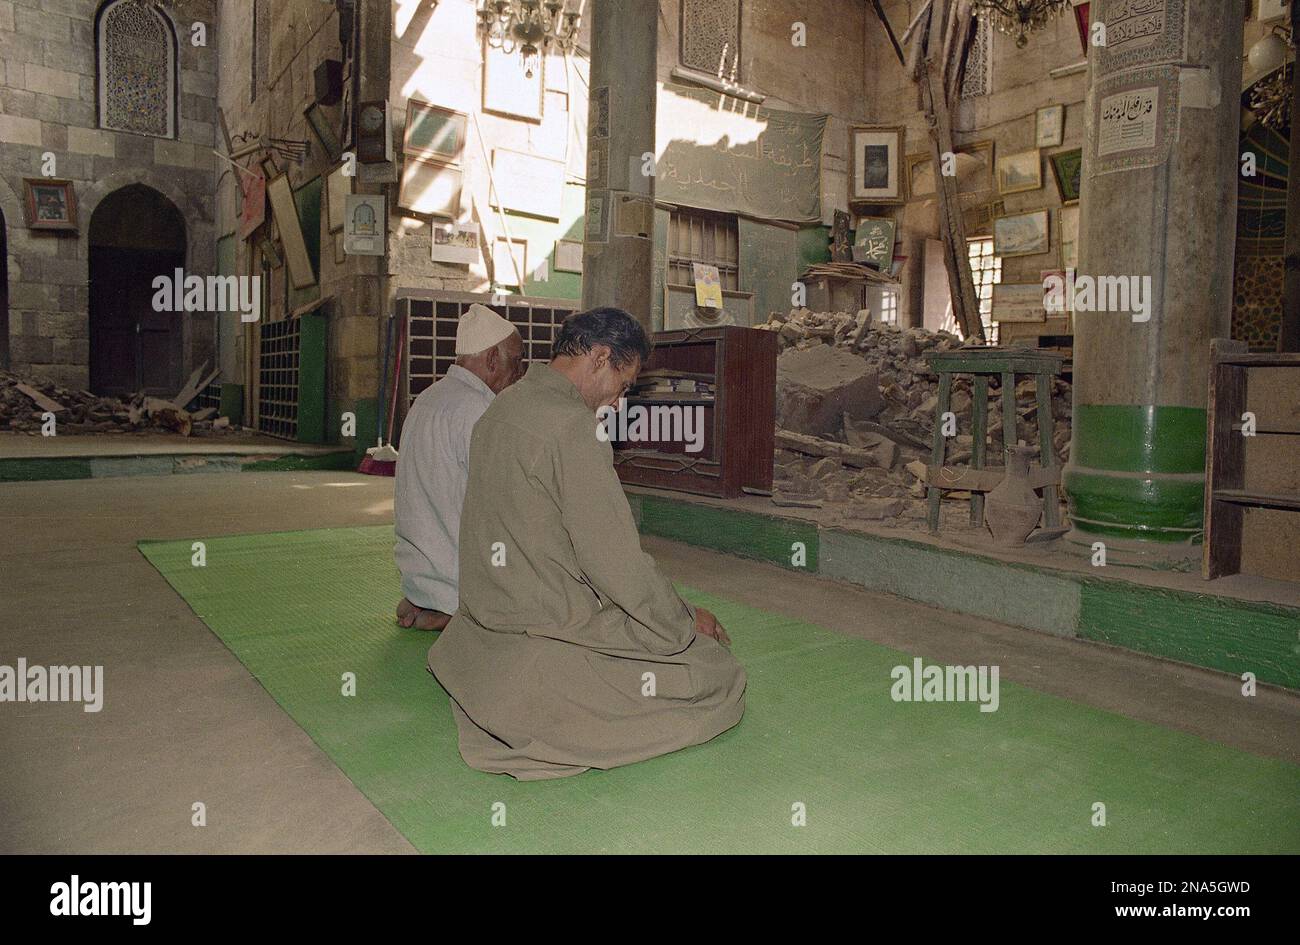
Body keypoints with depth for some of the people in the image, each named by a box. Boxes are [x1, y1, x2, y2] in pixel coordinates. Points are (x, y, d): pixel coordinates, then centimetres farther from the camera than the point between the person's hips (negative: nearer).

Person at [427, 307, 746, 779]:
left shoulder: (500, 409, 9)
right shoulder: (572, 424, -21)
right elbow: (616, 562, -20)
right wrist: (686, 620, -3)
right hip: (544, 639, -10)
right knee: (722, 676, 0)